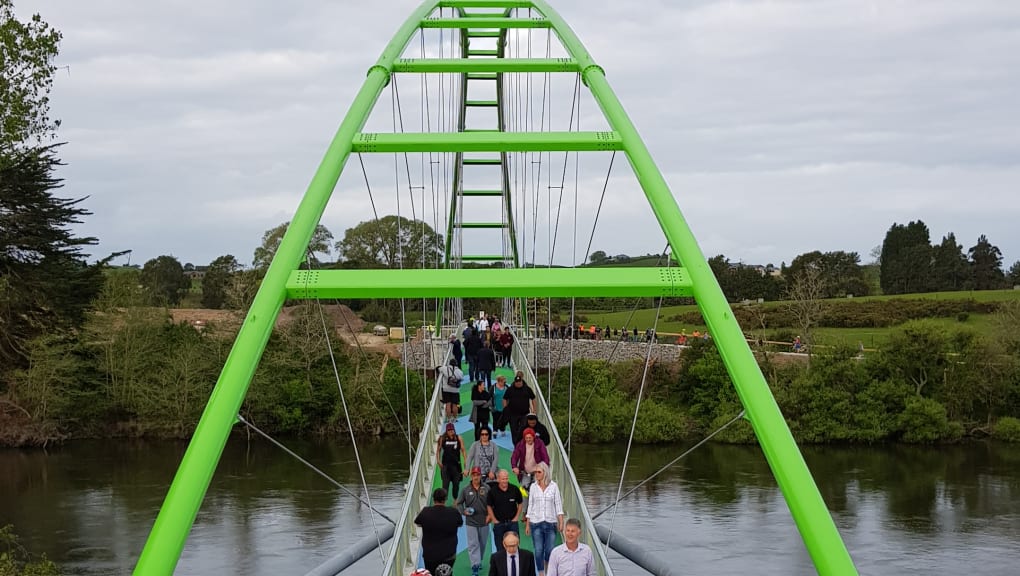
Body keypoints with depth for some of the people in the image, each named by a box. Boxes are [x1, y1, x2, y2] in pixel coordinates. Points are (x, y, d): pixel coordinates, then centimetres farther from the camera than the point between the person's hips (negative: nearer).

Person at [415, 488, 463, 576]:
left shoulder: (425, 512, -14)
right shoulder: (453, 513, -13)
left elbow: (417, 522, 7)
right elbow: (460, 524, 8)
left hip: (429, 555, 0)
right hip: (449, 555, 0)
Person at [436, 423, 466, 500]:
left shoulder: (458, 439, 0)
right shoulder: (442, 439, 0)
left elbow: (463, 451, 2)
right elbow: (438, 450, 7)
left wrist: (466, 463, -3)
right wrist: (438, 461, -4)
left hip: (456, 464, 1)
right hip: (445, 464, -1)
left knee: (456, 484, 7)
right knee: (445, 483, -6)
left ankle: (455, 500, 22)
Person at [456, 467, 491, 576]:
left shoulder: (486, 488, -2)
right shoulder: (466, 490, -2)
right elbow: (459, 503, 7)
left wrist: (490, 515, -7)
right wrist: (464, 511, -9)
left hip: (484, 522, 1)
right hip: (471, 522, -1)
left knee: (483, 543, 14)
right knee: (473, 544, -7)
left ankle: (479, 561, 34)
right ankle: (475, 567, -9)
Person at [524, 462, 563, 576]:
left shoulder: (553, 486, 0)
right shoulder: (533, 487, 4)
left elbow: (558, 504, 0)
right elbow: (530, 505, 8)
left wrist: (561, 522, -7)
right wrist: (527, 524, 6)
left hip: (550, 523, -1)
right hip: (536, 523, 1)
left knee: (550, 550, 0)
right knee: (538, 551, -3)